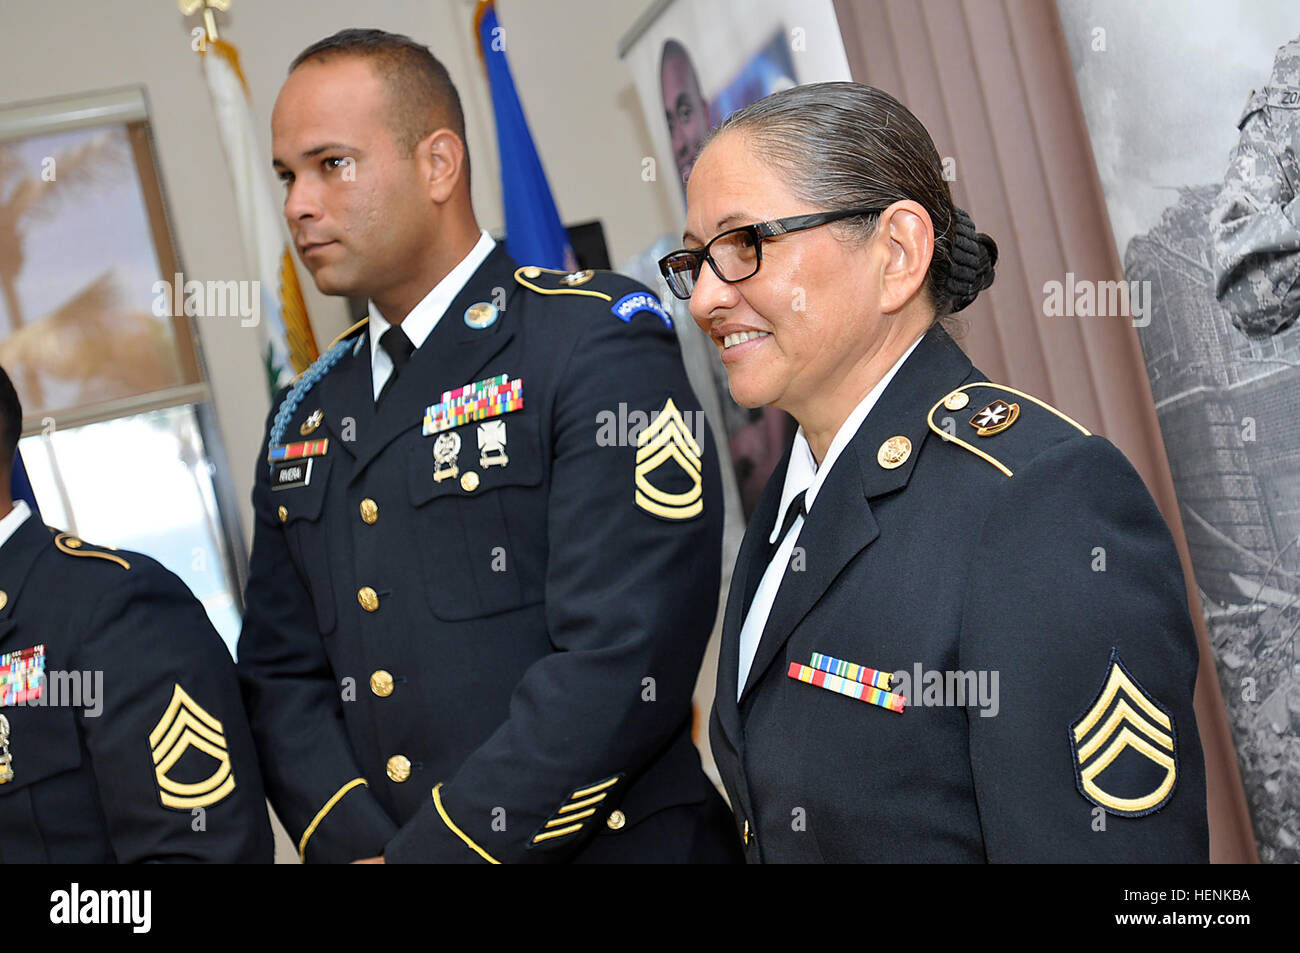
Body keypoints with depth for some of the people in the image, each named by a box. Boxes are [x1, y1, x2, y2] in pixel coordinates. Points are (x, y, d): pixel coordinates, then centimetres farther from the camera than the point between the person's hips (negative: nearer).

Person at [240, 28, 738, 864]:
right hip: (375, 841, 6)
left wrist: (425, 853, -19)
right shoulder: (304, 420, 9)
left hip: (608, 845, -5)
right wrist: (354, 846, -10)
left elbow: (625, 660, -21)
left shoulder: (598, 339, -12)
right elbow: (281, 672, 8)